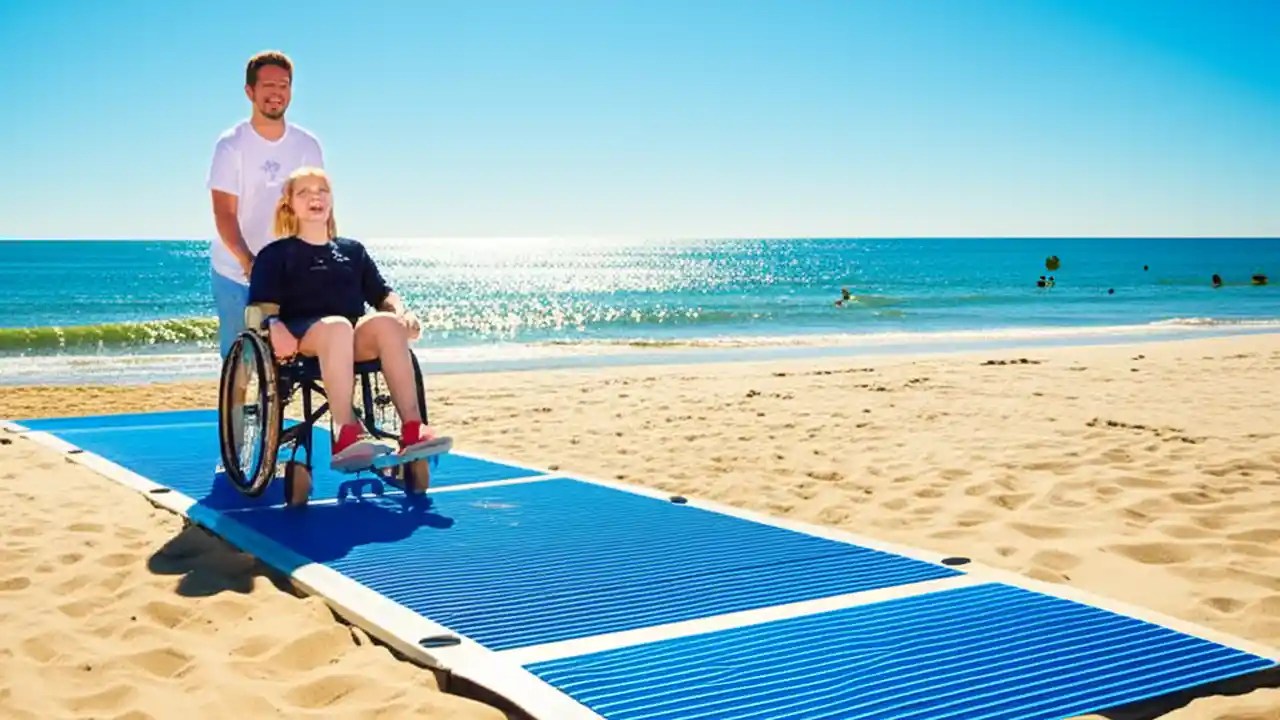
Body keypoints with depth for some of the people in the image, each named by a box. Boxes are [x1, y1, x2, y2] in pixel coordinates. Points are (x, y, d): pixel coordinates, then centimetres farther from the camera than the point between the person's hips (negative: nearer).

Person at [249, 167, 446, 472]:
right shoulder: (276, 254, 15)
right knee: (337, 326, -39)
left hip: (357, 339, 3)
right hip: (303, 337, -3)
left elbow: (383, 295, 21)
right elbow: (260, 306, 2)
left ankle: (412, 429, -40)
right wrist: (274, 326, -21)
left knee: (387, 322, -32)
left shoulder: (352, 250, 27)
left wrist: (402, 311, -2)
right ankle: (346, 434, -47)